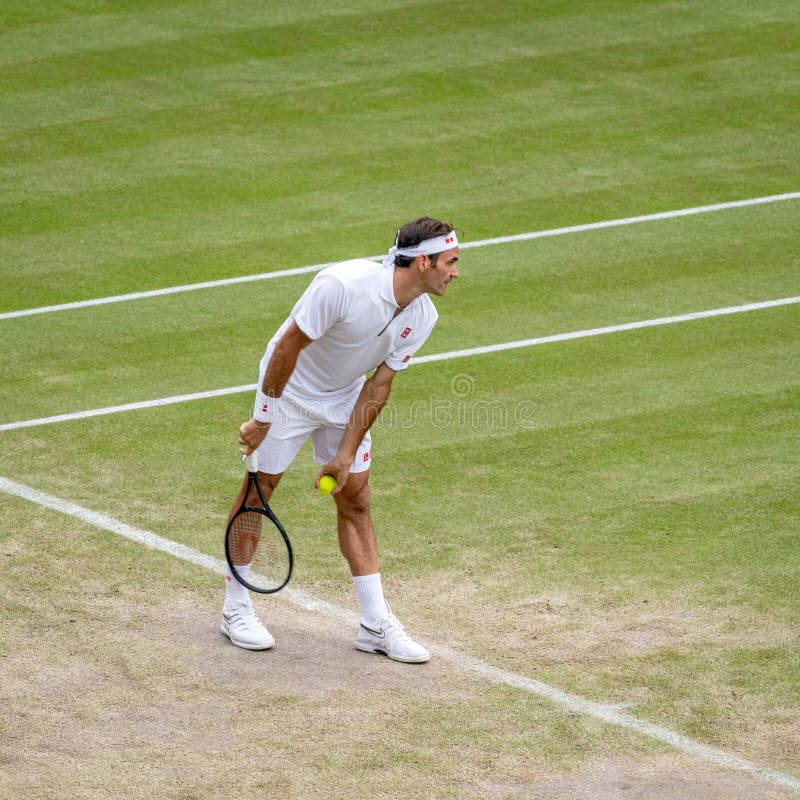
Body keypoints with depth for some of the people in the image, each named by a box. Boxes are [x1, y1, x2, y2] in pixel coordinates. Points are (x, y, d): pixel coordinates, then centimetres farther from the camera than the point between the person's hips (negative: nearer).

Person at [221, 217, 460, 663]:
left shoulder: (423, 317, -14)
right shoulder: (343, 285, -34)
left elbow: (379, 384, -8)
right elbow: (288, 346, -25)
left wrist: (346, 455, -10)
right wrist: (265, 418, -18)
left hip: (347, 400, 6)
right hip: (290, 390, -5)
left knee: (355, 500, 4)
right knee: (259, 488, 1)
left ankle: (376, 625, 6)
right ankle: (236, 607, 15)